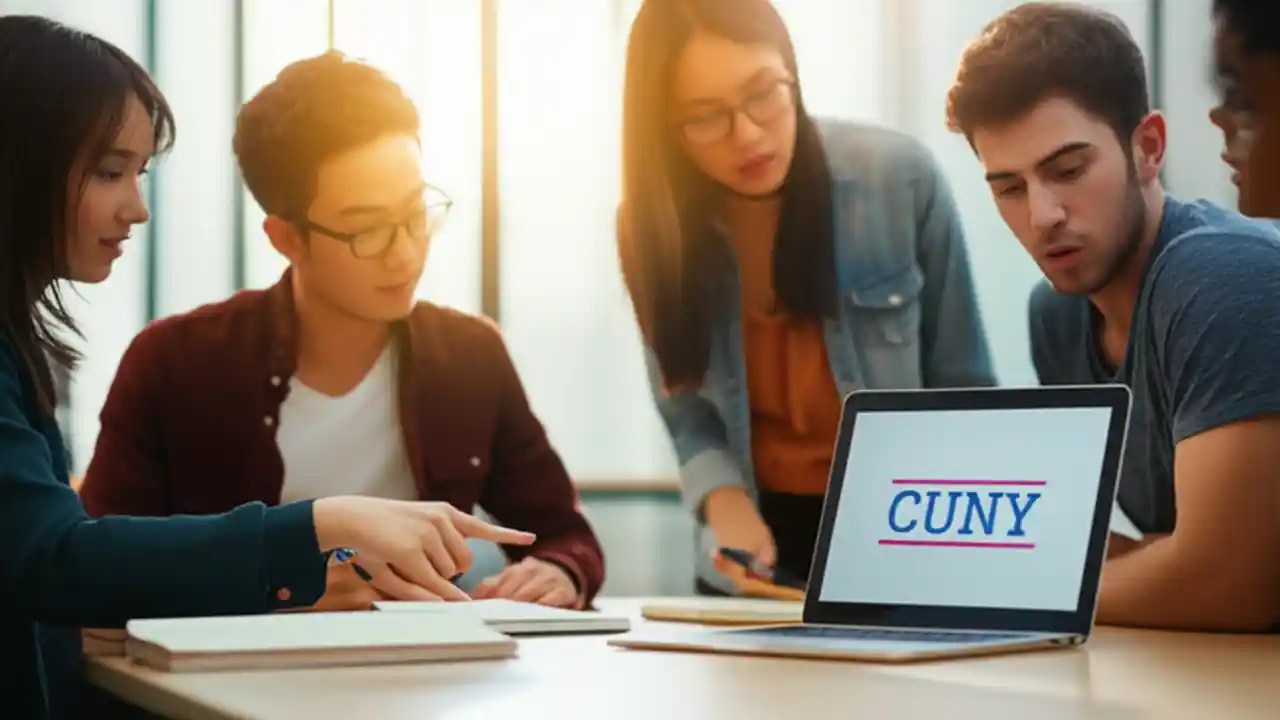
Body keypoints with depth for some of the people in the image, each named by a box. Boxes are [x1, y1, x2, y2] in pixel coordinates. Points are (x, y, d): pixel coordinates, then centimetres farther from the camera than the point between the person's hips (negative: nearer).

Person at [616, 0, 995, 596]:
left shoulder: (902, 179, -12)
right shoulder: (650, 226, -6)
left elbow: (963, 391, -5)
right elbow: (686, 413, -2)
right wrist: (726, 503, -21)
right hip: (762, 538, 1)